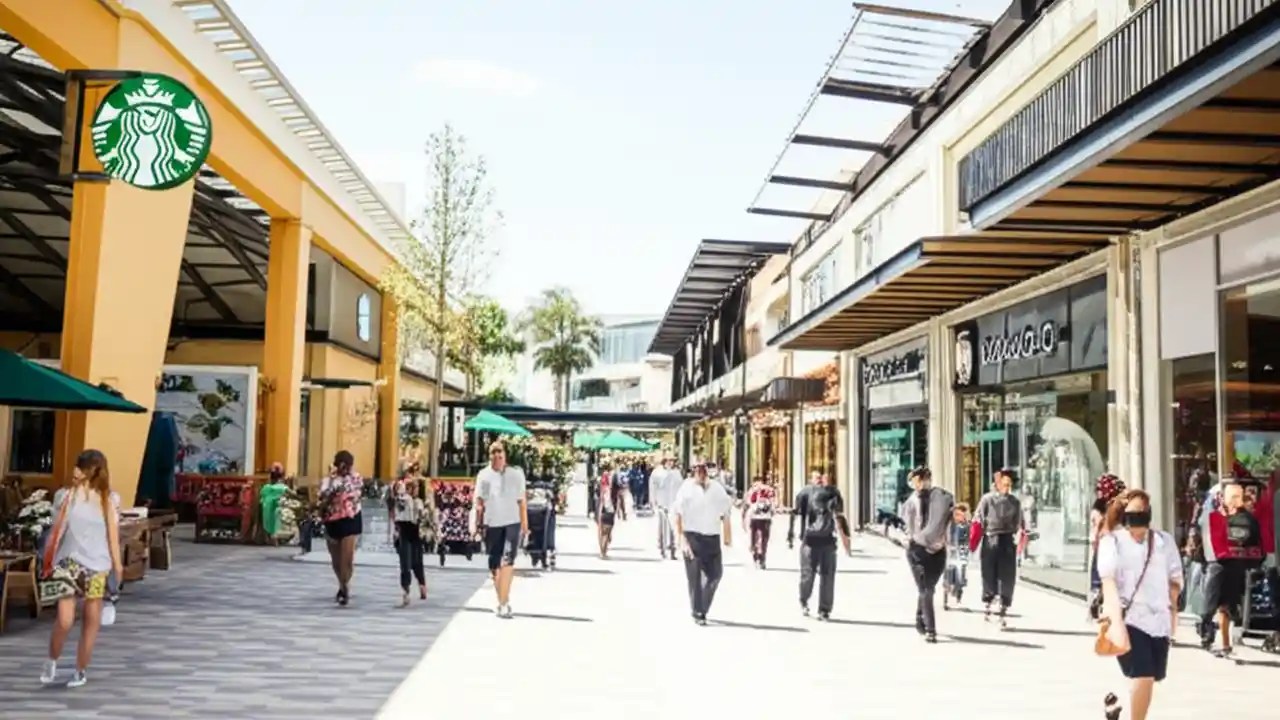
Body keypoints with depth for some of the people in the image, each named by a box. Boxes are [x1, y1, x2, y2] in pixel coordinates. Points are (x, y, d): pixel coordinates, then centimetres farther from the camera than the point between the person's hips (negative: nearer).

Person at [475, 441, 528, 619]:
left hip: (512, 523, -2)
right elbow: (479, 500, 6)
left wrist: (525, 525, 3)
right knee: (494, 564, 10)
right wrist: (478, 522, -5)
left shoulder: (516, 474, 2)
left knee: (507, 562, -16)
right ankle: (503, 601, 27)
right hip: (492, 524, 2)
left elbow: (521, 501, 5)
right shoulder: (484, 475, 5)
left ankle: (503, 604, -19)